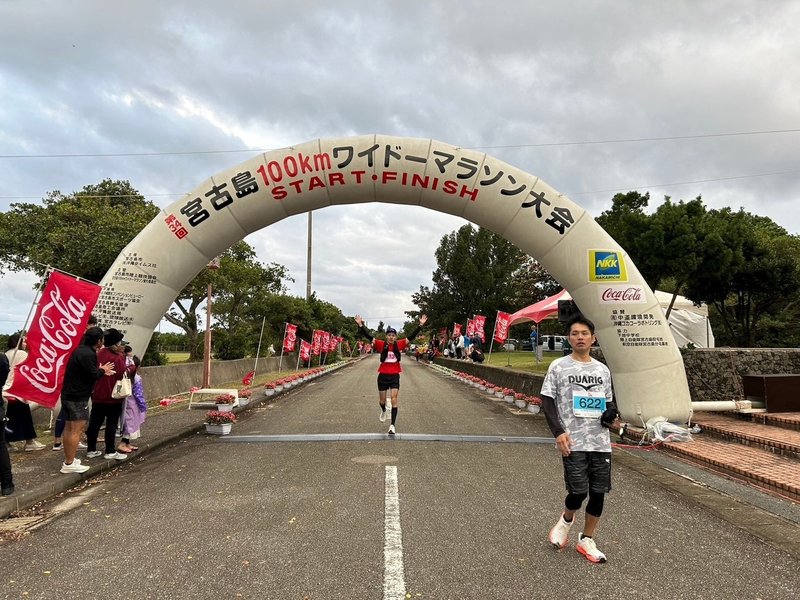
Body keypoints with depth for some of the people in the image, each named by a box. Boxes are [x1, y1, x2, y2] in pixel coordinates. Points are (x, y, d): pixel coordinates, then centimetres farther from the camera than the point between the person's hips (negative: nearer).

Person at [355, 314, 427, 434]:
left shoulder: (399, 344, -3)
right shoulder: (381, 345, -6)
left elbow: (411, 336, -5)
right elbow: (368, 336, -12)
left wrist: (420, 325, -13)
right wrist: (360, 325, -23)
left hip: (395, 376, 0)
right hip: (383, 376, 1)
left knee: (394, 399, -7)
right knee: (382, 400, 14)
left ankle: (392, 426, -3)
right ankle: (383, 411, 50)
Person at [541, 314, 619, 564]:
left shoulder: (602, 370, 11)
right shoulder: (559, 366, -2)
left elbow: (608, 401, 20)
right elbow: (547, 400, -3)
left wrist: (612, 416, -2)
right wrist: (558, 431, -13)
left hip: (601, 441, 4)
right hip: (573, 442, -4)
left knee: (599, 492, 7)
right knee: (578, 491, -6)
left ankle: (586, 540, 26)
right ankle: (566, 519, 28)